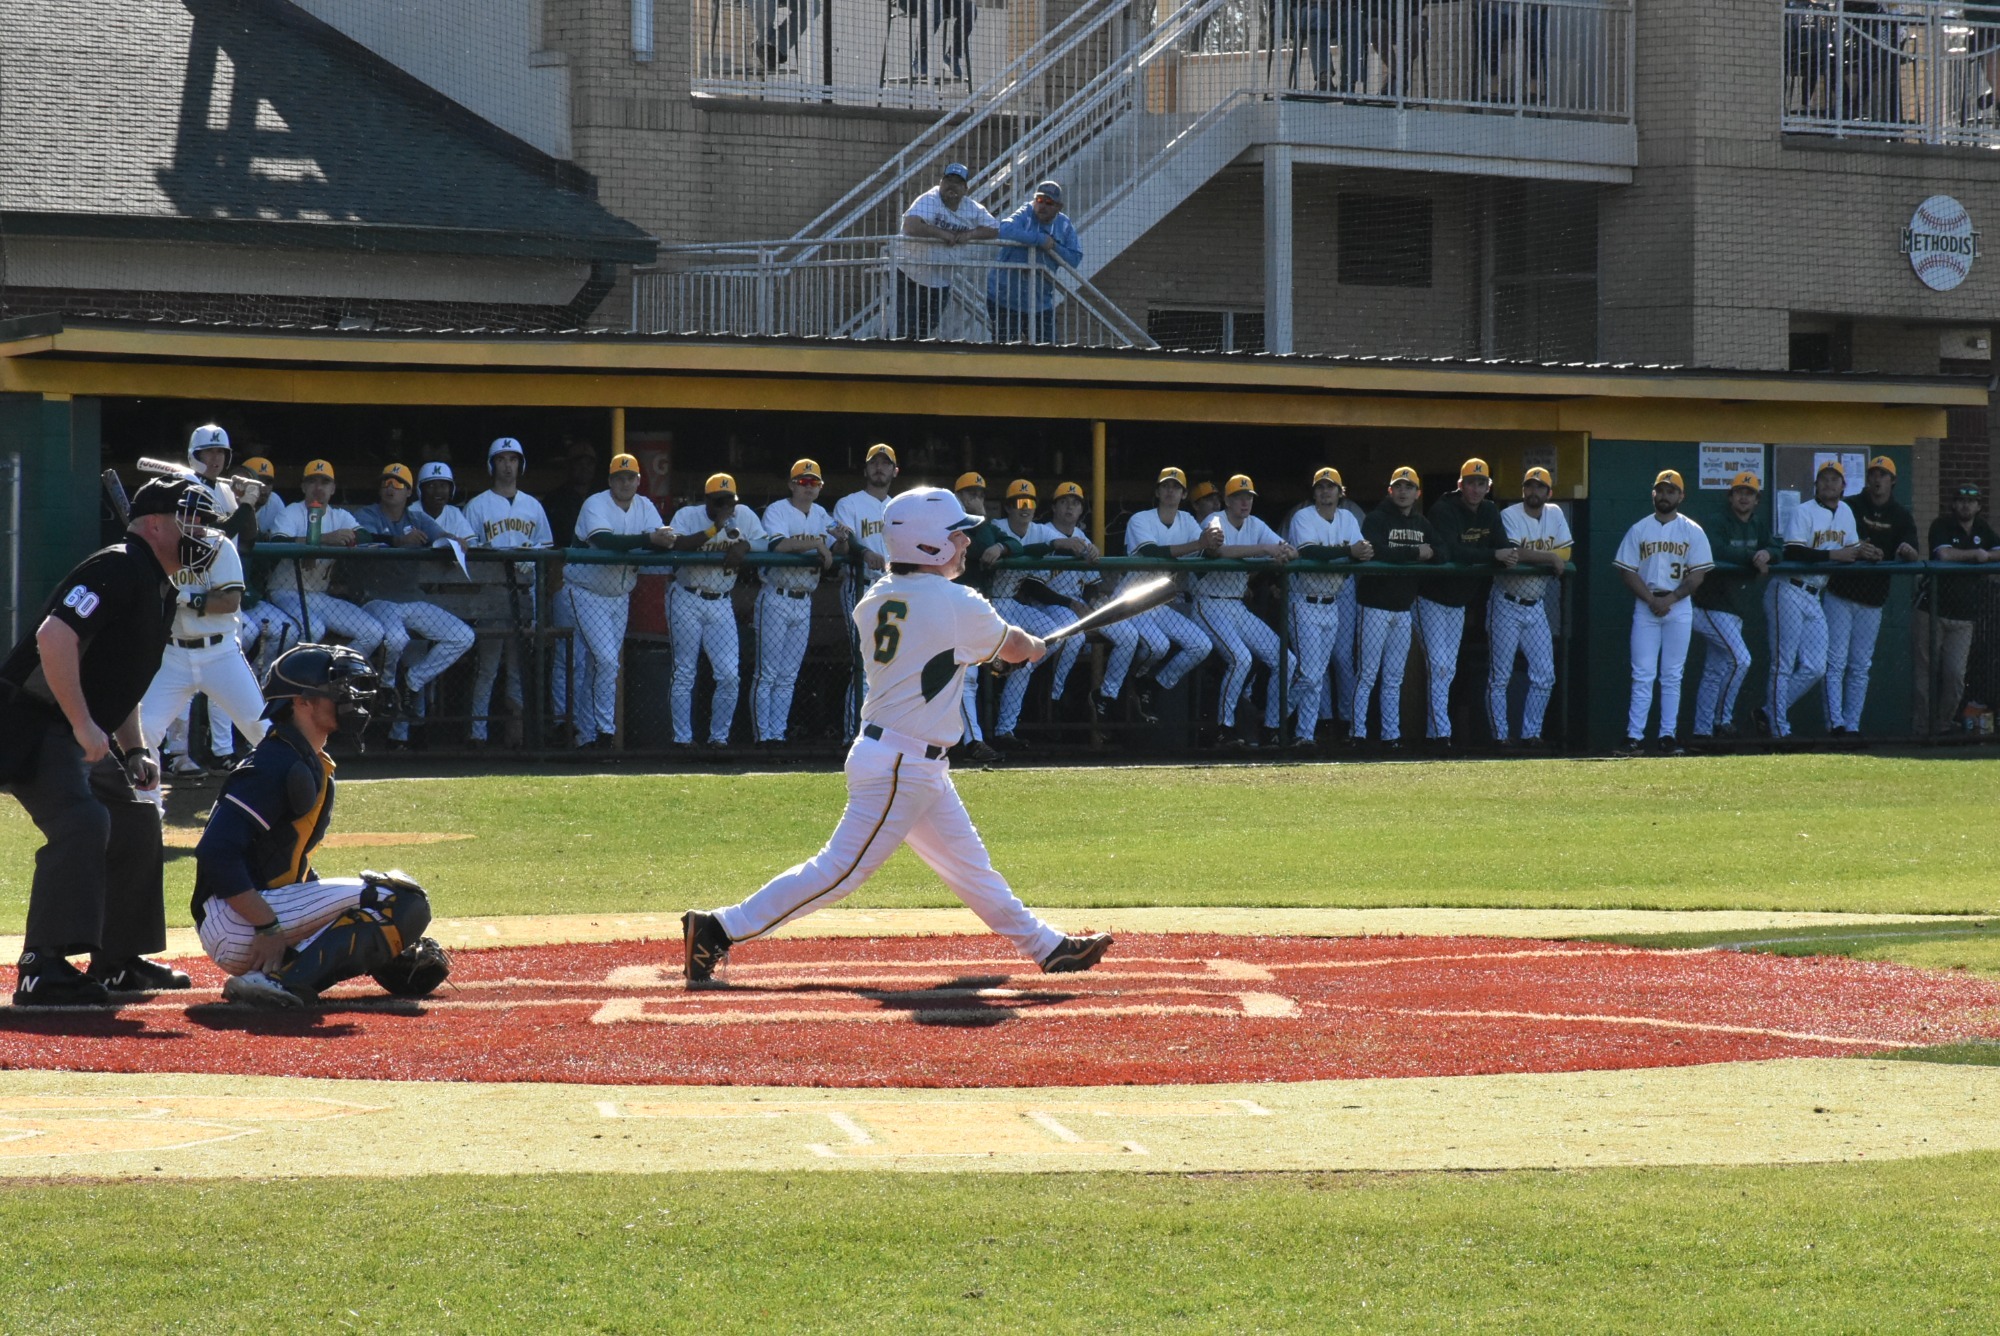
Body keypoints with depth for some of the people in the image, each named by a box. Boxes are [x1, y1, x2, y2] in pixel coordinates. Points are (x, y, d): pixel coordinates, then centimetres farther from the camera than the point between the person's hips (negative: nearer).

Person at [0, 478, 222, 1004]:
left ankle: (118, 958, 26)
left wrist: (135, 751, 13)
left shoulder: (160, 590, 16)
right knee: (82, 821, -26)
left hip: (86, 738, 11)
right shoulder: (118, 569, -16)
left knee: (136, 823, 16)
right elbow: (54, 636, -28)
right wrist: (83, 725, -28)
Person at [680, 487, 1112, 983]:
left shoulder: (875, 601, 6)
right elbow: (1011, 648, 5)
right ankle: (721, 928, -7)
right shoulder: (959, 605, -14)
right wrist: (1035, 646, 27)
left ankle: (1047, 947, 25)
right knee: (842, 869, -7)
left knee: (970, 864, 16)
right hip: (901, 768, -9)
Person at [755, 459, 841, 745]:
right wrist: (816, 543, -23)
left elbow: (839, 552, 9)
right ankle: (763, 734, -2)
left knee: (788, 677, 8)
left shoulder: (821, 515, 12)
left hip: (804, 602, 6)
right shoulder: (777, 510, -7)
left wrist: (841, 540, -13)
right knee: (767, 673, -5)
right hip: (776, 600, -6)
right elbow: (778, 544, -25)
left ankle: (778, 733, 11)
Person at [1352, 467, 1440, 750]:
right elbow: (1376, 552, -23)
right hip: (1376, 604, -6)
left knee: (1394, 678, 8)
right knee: (1368, 673, -6)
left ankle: (1391, 735, 10)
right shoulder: (1376, 519, -6)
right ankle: (1358, 733, -4)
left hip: (1404, 607, 6)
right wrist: (1415, 553, -17)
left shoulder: (1422, 524, 14)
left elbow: (1441, 553, 7)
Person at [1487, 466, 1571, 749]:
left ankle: (1531, 734, 11)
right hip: (1507, 605, -5)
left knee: (1544, 676, 2)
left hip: (1536, 606, 5)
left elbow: (1565, 553, -1)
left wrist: (1530, 556, -13)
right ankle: (1499, 736, 3)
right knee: (1499, 677, -2)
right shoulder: (1509, 516, -11)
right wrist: (1549, 557, -18)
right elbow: (1514, 553, -25)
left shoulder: (1554, 514, 6)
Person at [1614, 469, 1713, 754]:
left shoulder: (1693, 531, 5)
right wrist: (1651, 599, -11)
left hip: (1679, 606, 0)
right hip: (1645, 607, 0)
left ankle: (1668, 736, 4)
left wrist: (1672, 598, -13)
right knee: (1643, 675, -5)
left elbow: (1698, 573, 0)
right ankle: (1634, 736, -5)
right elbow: (1627, 571, 1)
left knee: (1672, 676, 2)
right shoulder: (1639, 530, 6)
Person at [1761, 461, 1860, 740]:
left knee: (1815, 668, 3)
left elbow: (1852, 550, 13)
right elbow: (1793, 552, -23)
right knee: (1783, 665, -4)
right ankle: (1780, 730, 1)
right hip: (1789, 593, -8)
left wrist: (1864, 553, -10)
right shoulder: (1803, 512, -10)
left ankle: (1769, 712, 17)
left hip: (1813, 597, 8)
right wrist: (1833, 555, -25)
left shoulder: (1845, 513, 14)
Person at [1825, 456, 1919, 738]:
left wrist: (1910, 552, -30)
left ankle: (1852, 726, 9)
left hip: (1873, 601, 2)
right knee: (1835, 662, -8)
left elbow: (1914, 558, -5)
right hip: (1840, 595, -2)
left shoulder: (1901, 518, 6)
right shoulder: (1850, 507, 1)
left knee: (1861, 667, 6)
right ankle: (1835, 724, -12)